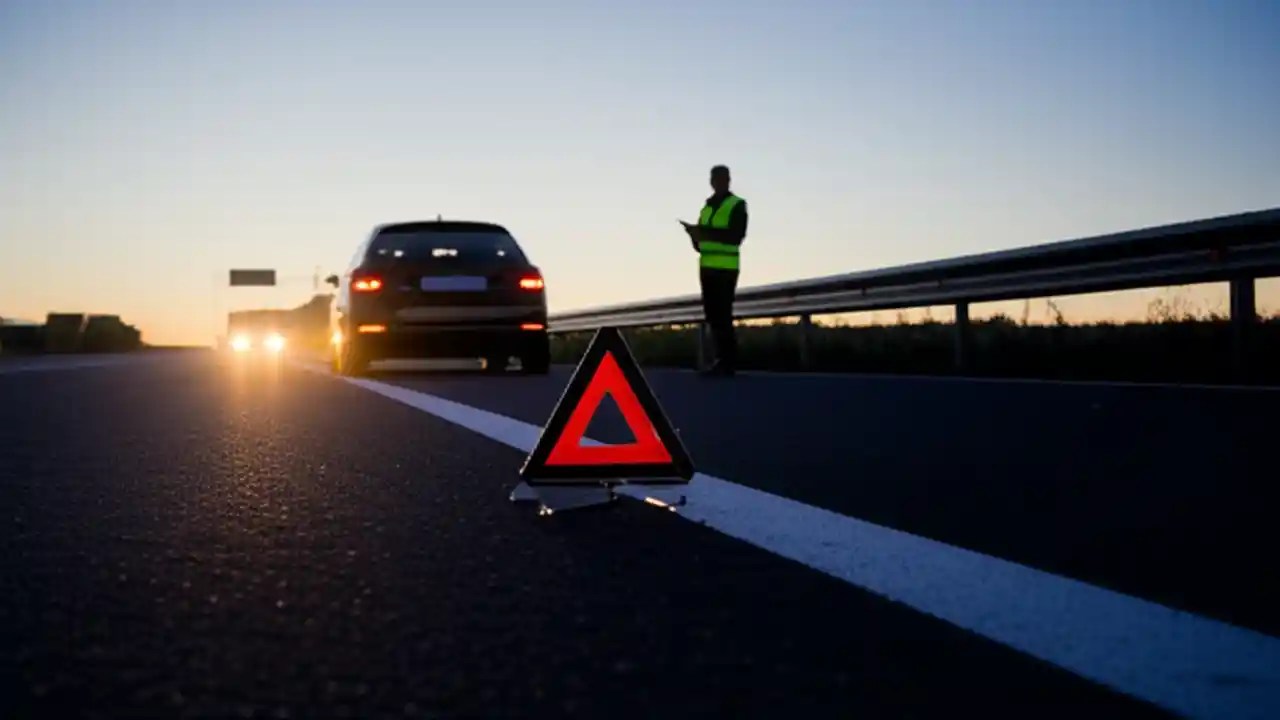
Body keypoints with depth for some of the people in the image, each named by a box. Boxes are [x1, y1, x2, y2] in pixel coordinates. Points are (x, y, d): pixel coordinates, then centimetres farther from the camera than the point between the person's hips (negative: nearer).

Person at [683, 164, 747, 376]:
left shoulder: (737, 205, 0)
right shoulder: (707, 208, 20)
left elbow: (736, 237, -14)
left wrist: (706, 231, -19)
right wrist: (695, 234, -1)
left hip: (726, 268, -7)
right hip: (707, 267, 7)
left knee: (722, 314, -12)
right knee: (713, 314, 2)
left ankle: (728, 362, -12)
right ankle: (722, 359, 5)